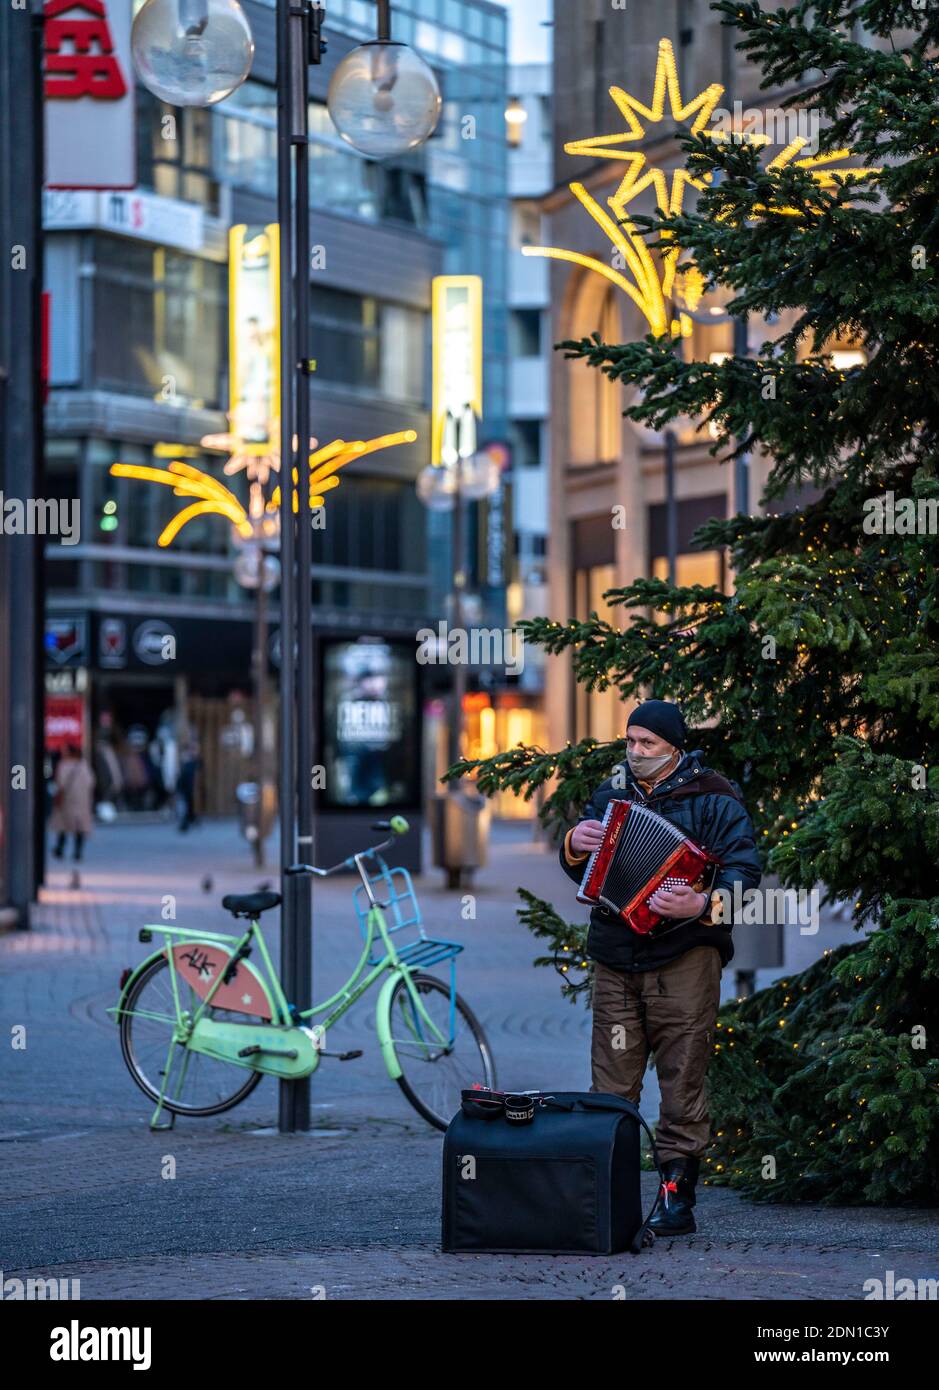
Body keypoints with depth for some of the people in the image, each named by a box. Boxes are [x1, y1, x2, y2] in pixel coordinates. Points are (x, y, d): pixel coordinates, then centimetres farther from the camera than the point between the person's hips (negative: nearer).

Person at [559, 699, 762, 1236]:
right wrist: (575, 846, -1)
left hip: (683, 959, -4)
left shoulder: (713, 797, 0)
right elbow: (582, 870, 23)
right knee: (611, 1087, 3)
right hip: (616, 961, 5)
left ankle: (678, 1198, 0)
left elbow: (744, 870, -9)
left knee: (683, 1083, -4)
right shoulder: (612, 793, 16)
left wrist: (703, 905, -27)